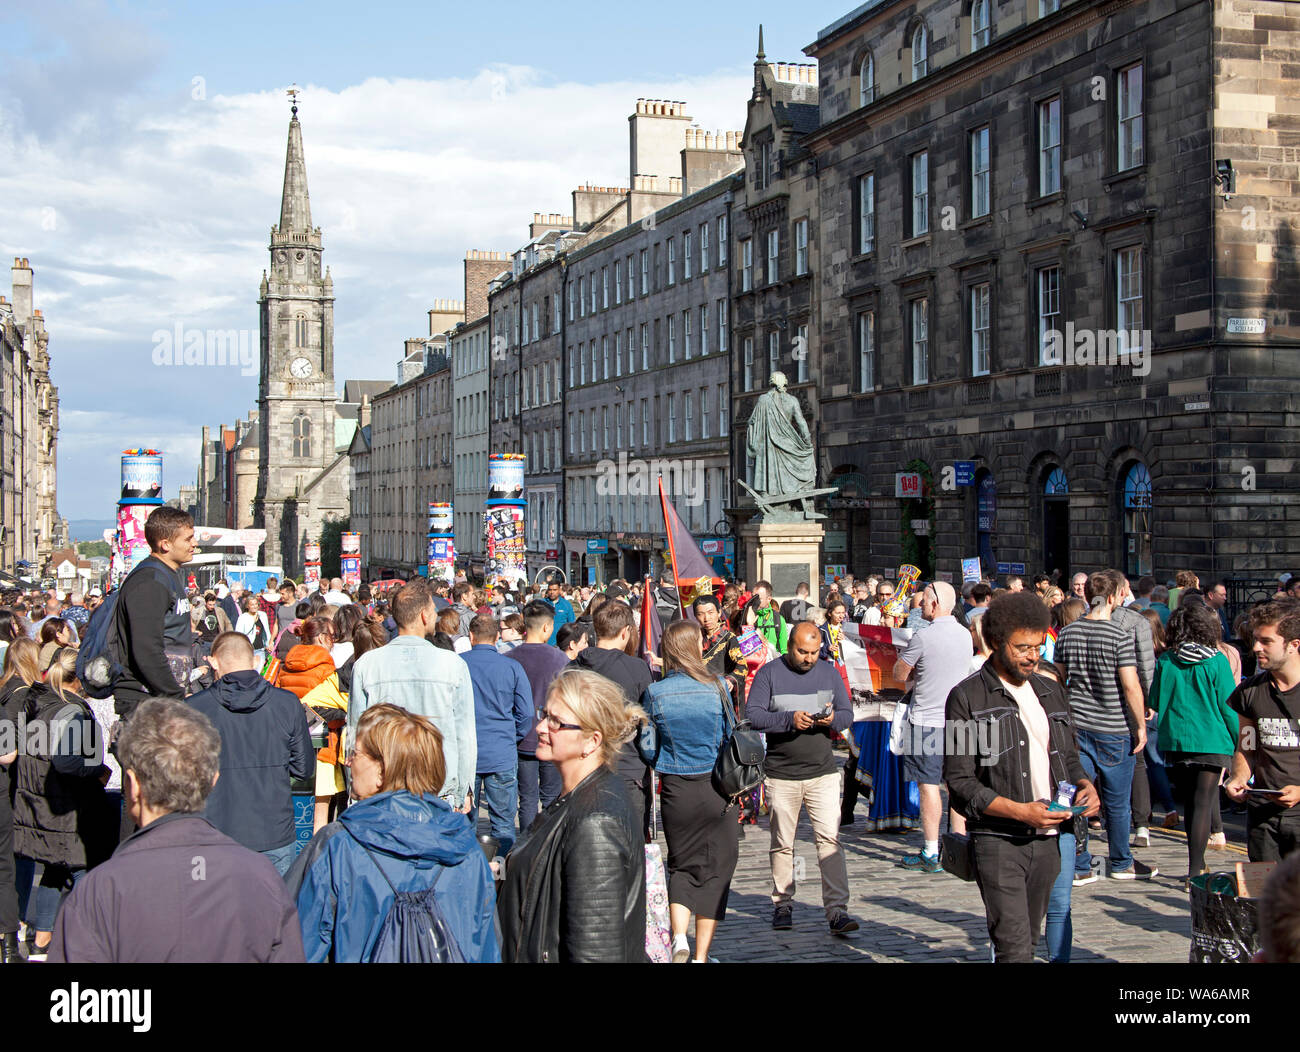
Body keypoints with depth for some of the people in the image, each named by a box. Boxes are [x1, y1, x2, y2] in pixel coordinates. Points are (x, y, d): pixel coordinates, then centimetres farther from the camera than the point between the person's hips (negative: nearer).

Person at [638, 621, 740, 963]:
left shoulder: (654, 694, -8)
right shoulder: (717, 687, -8)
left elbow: (648, 748, -1)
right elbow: (729, 738, 1)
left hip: (675, 790, 1)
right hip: (715, 788, -1)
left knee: (681, 864, 18)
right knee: (714, 868, 10)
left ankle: (678, 937, -3)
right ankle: (701, 954, 12)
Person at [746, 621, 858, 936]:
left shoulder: (829, 672, 9)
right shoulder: (769, 673, 0)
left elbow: (848, 714, 10)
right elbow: (752, 715, -9)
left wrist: (833, 719, -13)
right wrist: (790, 719, -22)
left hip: (823, 773, 1)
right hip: (781, 776, -1)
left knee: (830, 839, -9)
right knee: (782, 844, 8)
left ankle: (837, 910, -9)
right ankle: (782, 905, 22)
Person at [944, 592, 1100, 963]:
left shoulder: (1051, 692, 15)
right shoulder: (967, 698, -4)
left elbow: (1069, 756, 25)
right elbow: (960, 783, -8)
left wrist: (1084, 784, 2)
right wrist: (1020, 811, -19)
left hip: (1051, 836, 5)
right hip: (998, 840, -5)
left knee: (1029, 938, 12)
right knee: (1015, 949, -13)